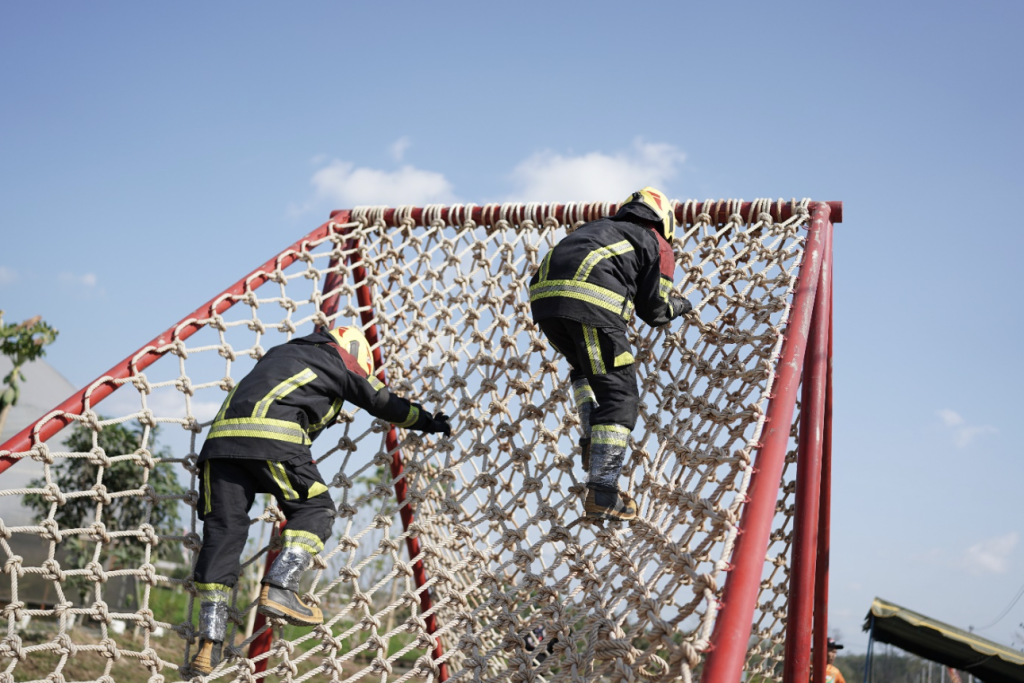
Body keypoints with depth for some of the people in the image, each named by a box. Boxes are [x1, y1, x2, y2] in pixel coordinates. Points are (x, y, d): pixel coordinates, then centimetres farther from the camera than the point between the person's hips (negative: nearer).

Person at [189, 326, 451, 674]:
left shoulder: (283, 352, 37)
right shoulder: (339, 359, 21)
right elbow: (385, 403, 27)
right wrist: (430, 421, 41)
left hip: (221, 434, 6)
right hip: (272, 435, -6)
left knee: (222, 529, 2)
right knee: (314, 508, 8)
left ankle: (211, 641, -3)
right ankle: (279, 587, -11)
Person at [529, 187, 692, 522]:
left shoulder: (597, 227, 37)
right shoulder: (657, 244, 21)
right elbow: (654, 310, 14)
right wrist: (679, 305, 37)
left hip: (543, 295, 6)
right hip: (591, 303, -6)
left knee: (586, 369, 33)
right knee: (619, 395, 3)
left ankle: (592, 441, 15)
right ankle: (602, 494, -2)